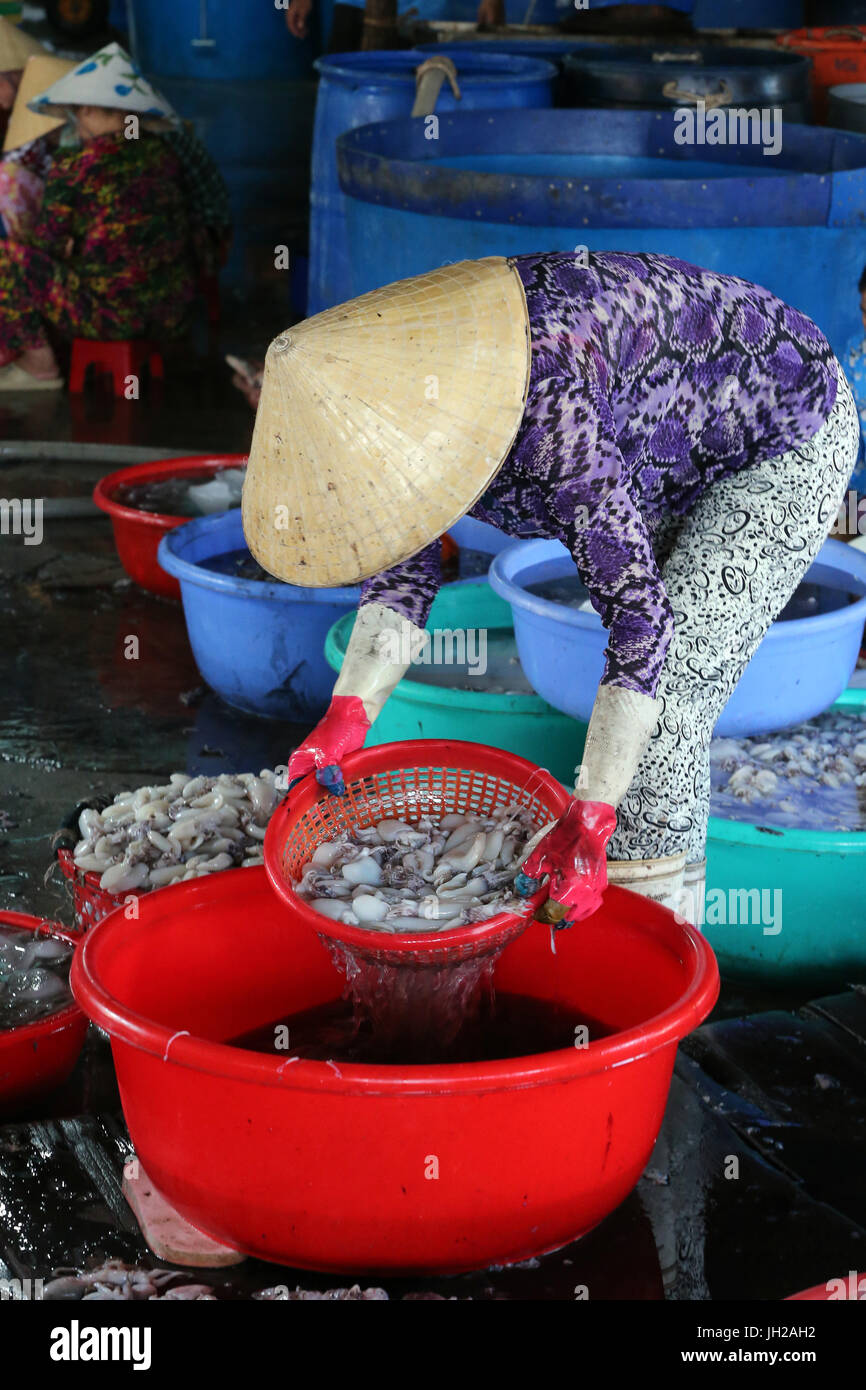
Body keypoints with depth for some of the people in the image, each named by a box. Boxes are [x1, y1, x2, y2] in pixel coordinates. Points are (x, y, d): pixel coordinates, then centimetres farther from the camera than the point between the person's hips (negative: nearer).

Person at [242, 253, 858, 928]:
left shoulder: (544, 405, -40)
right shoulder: (388, 399, -14)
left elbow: (640, 611, -38)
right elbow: (405, 570, -4)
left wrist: (587, 820, -39)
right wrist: (347, 714, -18)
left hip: (792, 441, -8)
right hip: (686, 455, 8)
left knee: (662, 702, -13)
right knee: (642, 690, 12)